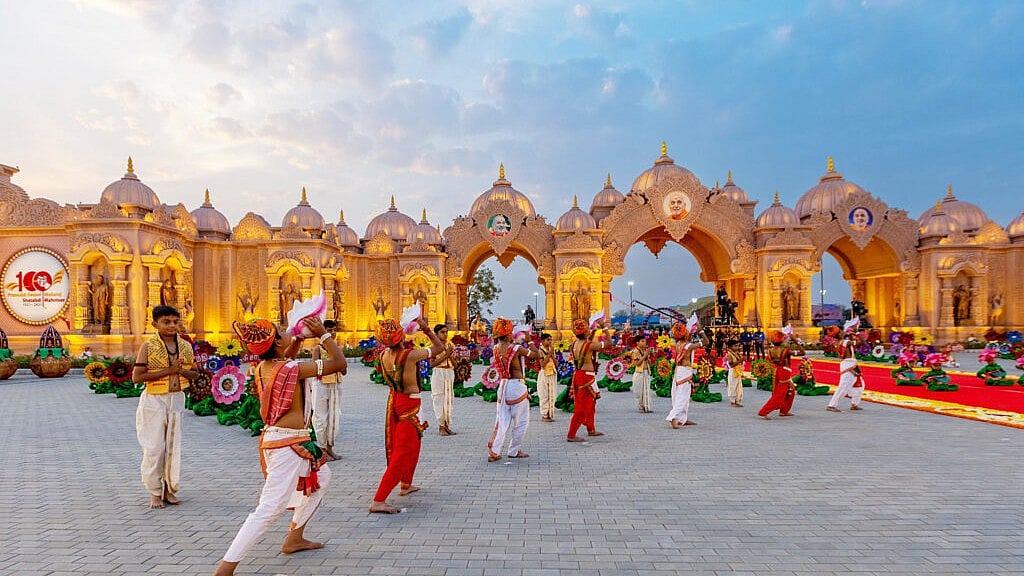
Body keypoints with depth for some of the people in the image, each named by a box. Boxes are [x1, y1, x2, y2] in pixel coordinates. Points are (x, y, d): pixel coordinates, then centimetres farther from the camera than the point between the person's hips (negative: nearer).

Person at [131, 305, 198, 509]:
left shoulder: (185, 346, 4)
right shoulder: (148, 346, -8)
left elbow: (194, 373, 11)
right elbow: (137, 377, -15)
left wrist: (180, 371, -11)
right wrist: (168, 371, -20)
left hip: (177, 399, 4)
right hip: (154, 401, -4)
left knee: (174, 445, 8)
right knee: (154, 447, 0)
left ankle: (169, 489, 20)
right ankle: (155, 493, 14)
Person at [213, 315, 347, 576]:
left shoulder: (262, 367, 3)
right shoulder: (293, 369, -21)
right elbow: (339, 363, -15)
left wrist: (298, 340, 16)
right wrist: (323, 334, -8)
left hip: (274, 438, 10)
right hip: (288, 443, -10)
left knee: (321, 476, 26)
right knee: (270, 508, -8)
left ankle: (294, 538, 33)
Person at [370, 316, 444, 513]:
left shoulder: (383, 356, -5)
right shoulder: (411, 355, -23)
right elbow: (439, 347, -9)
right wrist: (425, 328, -1)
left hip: (393, 400, 8)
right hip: (409, 403, -7)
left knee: (412, 446, 26)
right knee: (404, 453, -3)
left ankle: (406, 485, 43)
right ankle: (378, 501, -7)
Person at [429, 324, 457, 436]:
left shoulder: (451, 345, 7)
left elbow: (455, 364, 7)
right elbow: (432, 364, -14)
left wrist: (451, 356, -12)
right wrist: (445, 356, -18)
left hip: (450, 374, 5)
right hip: (439, 374, -5)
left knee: (449, 399, 8)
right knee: (439, 400, -3)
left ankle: (447, 425, 16)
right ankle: (441, 426, 6)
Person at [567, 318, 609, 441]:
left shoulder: (575, 343, 5)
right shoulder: (589, 345, -18)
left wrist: (594, 330, 24)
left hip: (577, 374, 9)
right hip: (586, 376, -9)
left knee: (590, 404, 23)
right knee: (582, 408, -2)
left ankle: (591, 429, 36)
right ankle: (571, 435, -1)